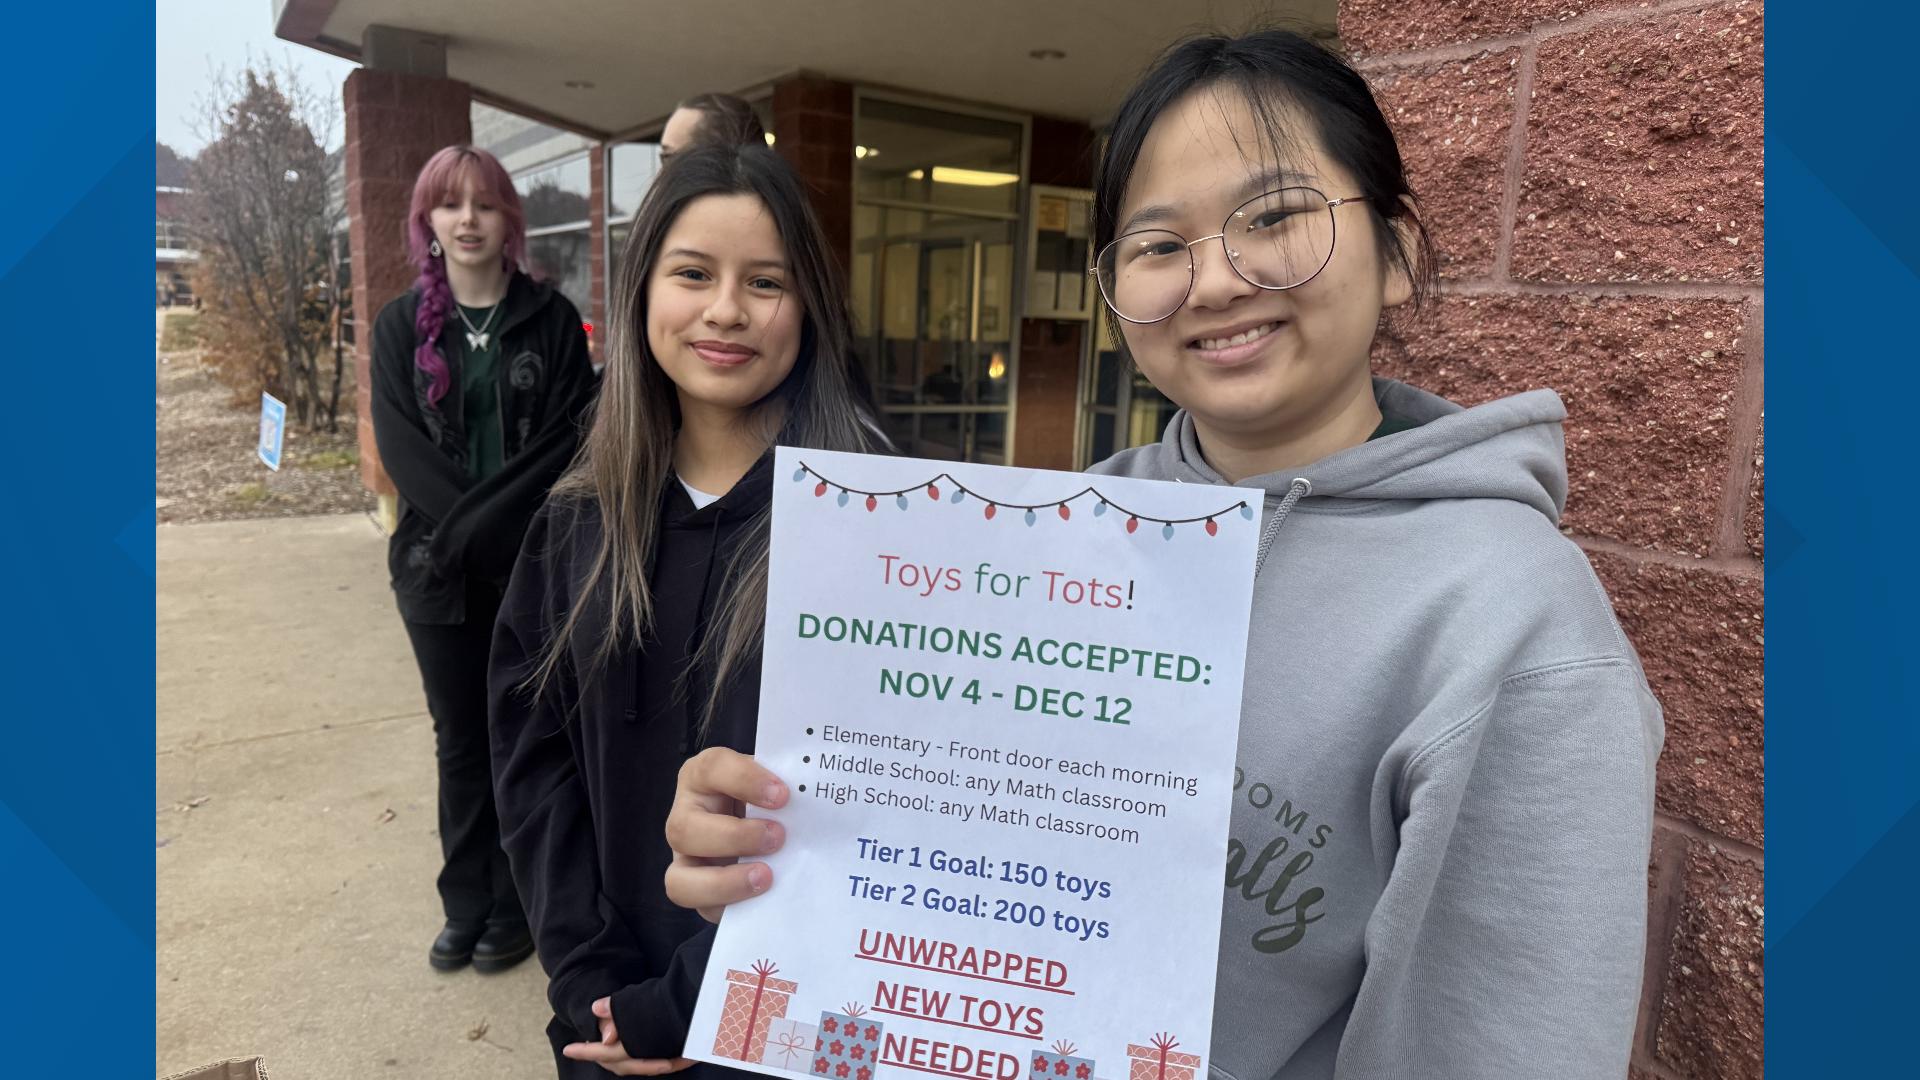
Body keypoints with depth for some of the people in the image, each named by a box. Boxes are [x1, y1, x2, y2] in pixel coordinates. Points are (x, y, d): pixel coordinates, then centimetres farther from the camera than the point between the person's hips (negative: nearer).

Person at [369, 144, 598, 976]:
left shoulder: (551, 318, 1)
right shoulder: (401, 325, 8)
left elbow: (569, 435, -8)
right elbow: (400, 442, -2)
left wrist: (487, 522, -16)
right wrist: (463, 530, -15)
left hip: (535, 563, -2)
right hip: (438, 568, 2)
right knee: (460, 743, 12)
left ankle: (514, 906, 21)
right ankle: (465, 905, 26)